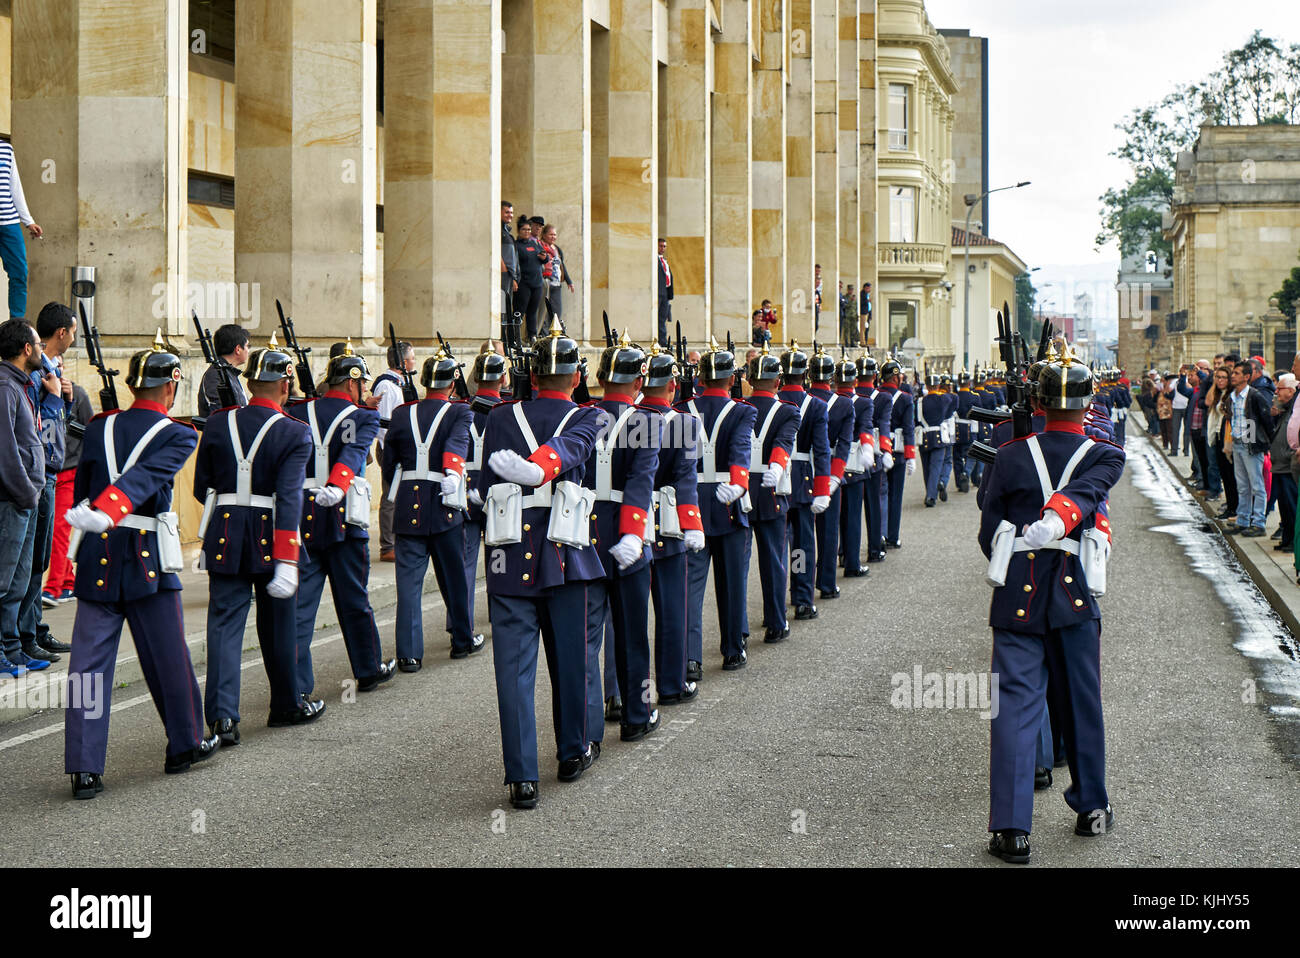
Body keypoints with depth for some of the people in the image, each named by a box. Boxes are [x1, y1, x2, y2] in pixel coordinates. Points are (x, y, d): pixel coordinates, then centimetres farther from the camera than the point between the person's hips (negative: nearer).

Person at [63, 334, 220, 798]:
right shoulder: (178, 436, -6)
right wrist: (104, 514, -34)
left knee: (89, 660, 3)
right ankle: (185, 745, 28)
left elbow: (82, 487, 13)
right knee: (168, 655, 12)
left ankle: (84, 768, -1)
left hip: (97, 557, 4)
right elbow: (144, 478, -23)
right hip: (148, 560, -4)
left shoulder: (100, 428, 7)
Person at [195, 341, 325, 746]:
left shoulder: (217, 424, 0)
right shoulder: (294, 434, -10)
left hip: (225, 538, 2)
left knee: (225, 622, 2)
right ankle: (287, 705, 29)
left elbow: (201, 489, 6)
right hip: (271, 540, -2)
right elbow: (289, 497, -19)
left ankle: (222, 713, -11)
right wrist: (287, 561, -22)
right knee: (278, 624, 13)